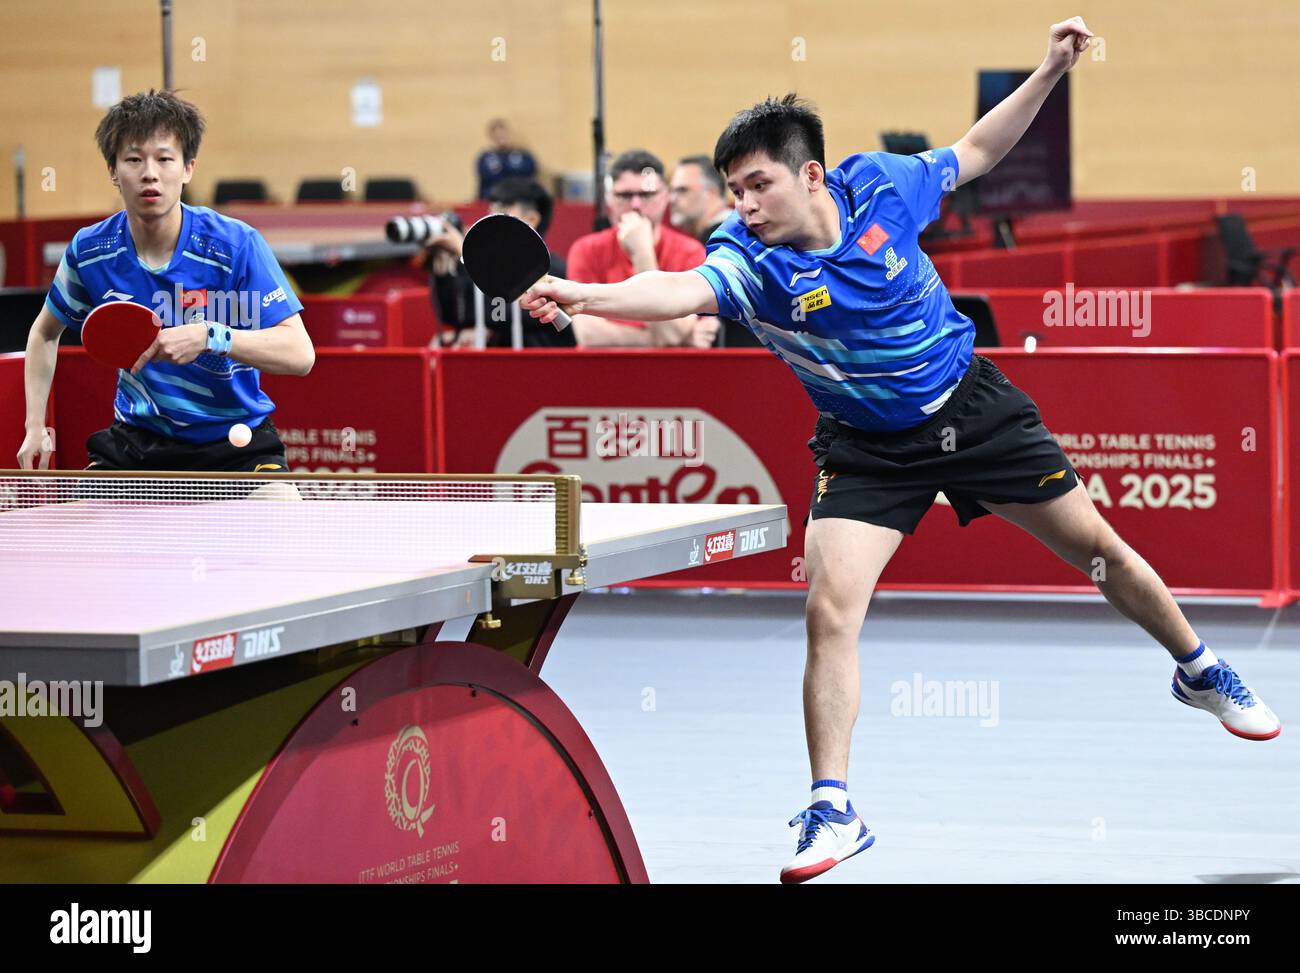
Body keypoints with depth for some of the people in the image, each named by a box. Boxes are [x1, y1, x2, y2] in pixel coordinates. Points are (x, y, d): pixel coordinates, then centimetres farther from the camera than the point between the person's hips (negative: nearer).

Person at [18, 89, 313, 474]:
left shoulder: (238, 245, -16)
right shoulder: (88, 251, -5)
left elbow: (300, 354, -22)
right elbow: (45, 332, 15)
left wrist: (209, 337, -35)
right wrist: (35, 426, 6)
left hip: (234, 444, -3)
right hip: (138, 441, 3)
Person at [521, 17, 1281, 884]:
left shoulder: (882, 185, -17)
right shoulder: (749, 259, -25)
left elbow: (976, 152, 2)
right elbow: (679, 291, -46)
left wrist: (1051, 72, -5)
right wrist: (585, 295, -65)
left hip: (971, 407, 2)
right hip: (866, 448, -1)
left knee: (1099, 549, 12)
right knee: (830, 612, -18)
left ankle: (1198, 669, 39)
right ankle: (833, 809, -7)